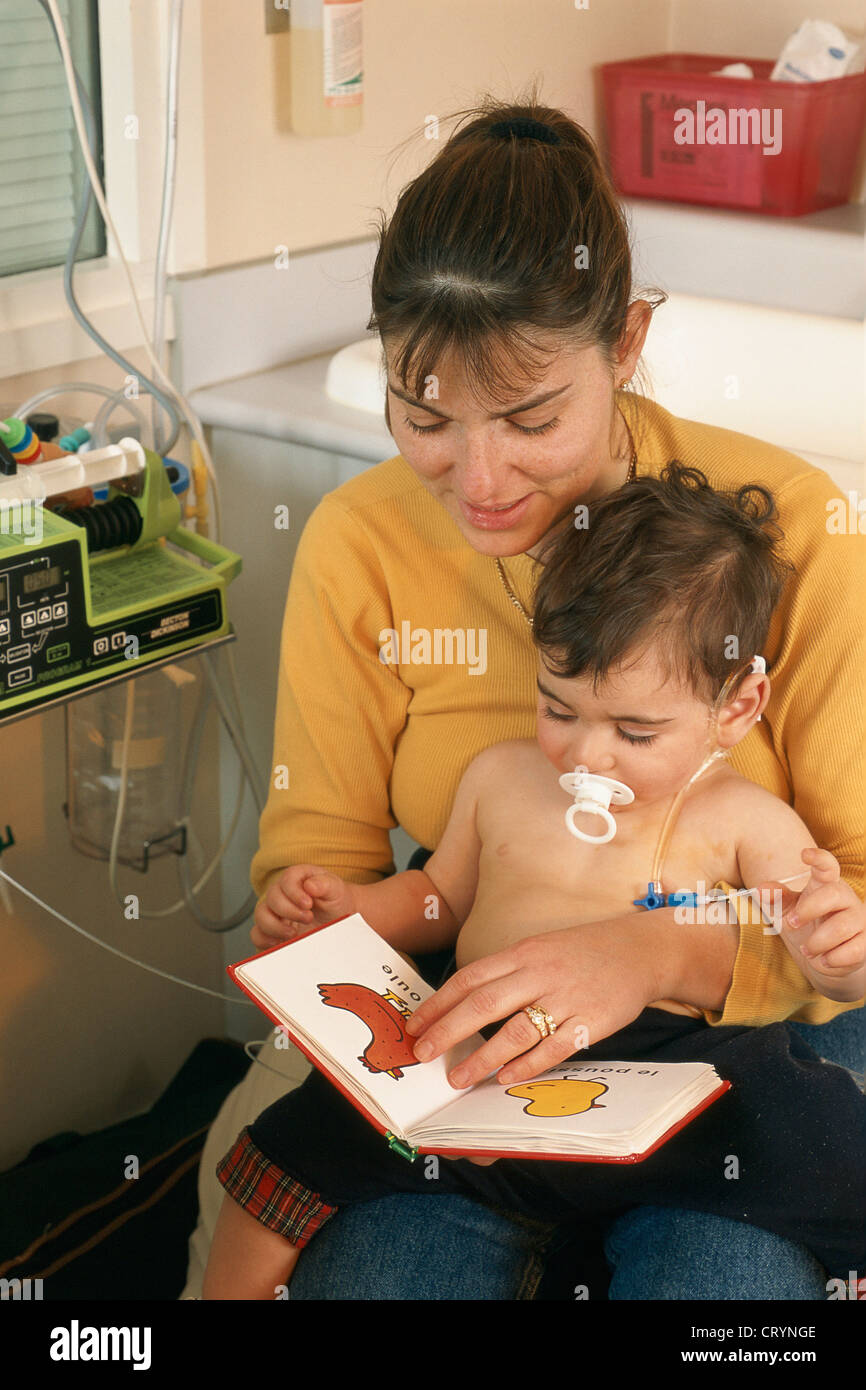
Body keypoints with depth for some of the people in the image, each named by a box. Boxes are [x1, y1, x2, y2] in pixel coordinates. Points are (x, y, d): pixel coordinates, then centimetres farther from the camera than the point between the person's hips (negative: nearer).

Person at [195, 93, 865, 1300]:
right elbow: (319, 850, 3)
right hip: (472, 1016, 2)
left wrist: (663, 953, -32)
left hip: (752, 1021, -1)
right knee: (368, 1271, -23)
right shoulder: (355, 543, -6)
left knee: (717, 1275, -27)